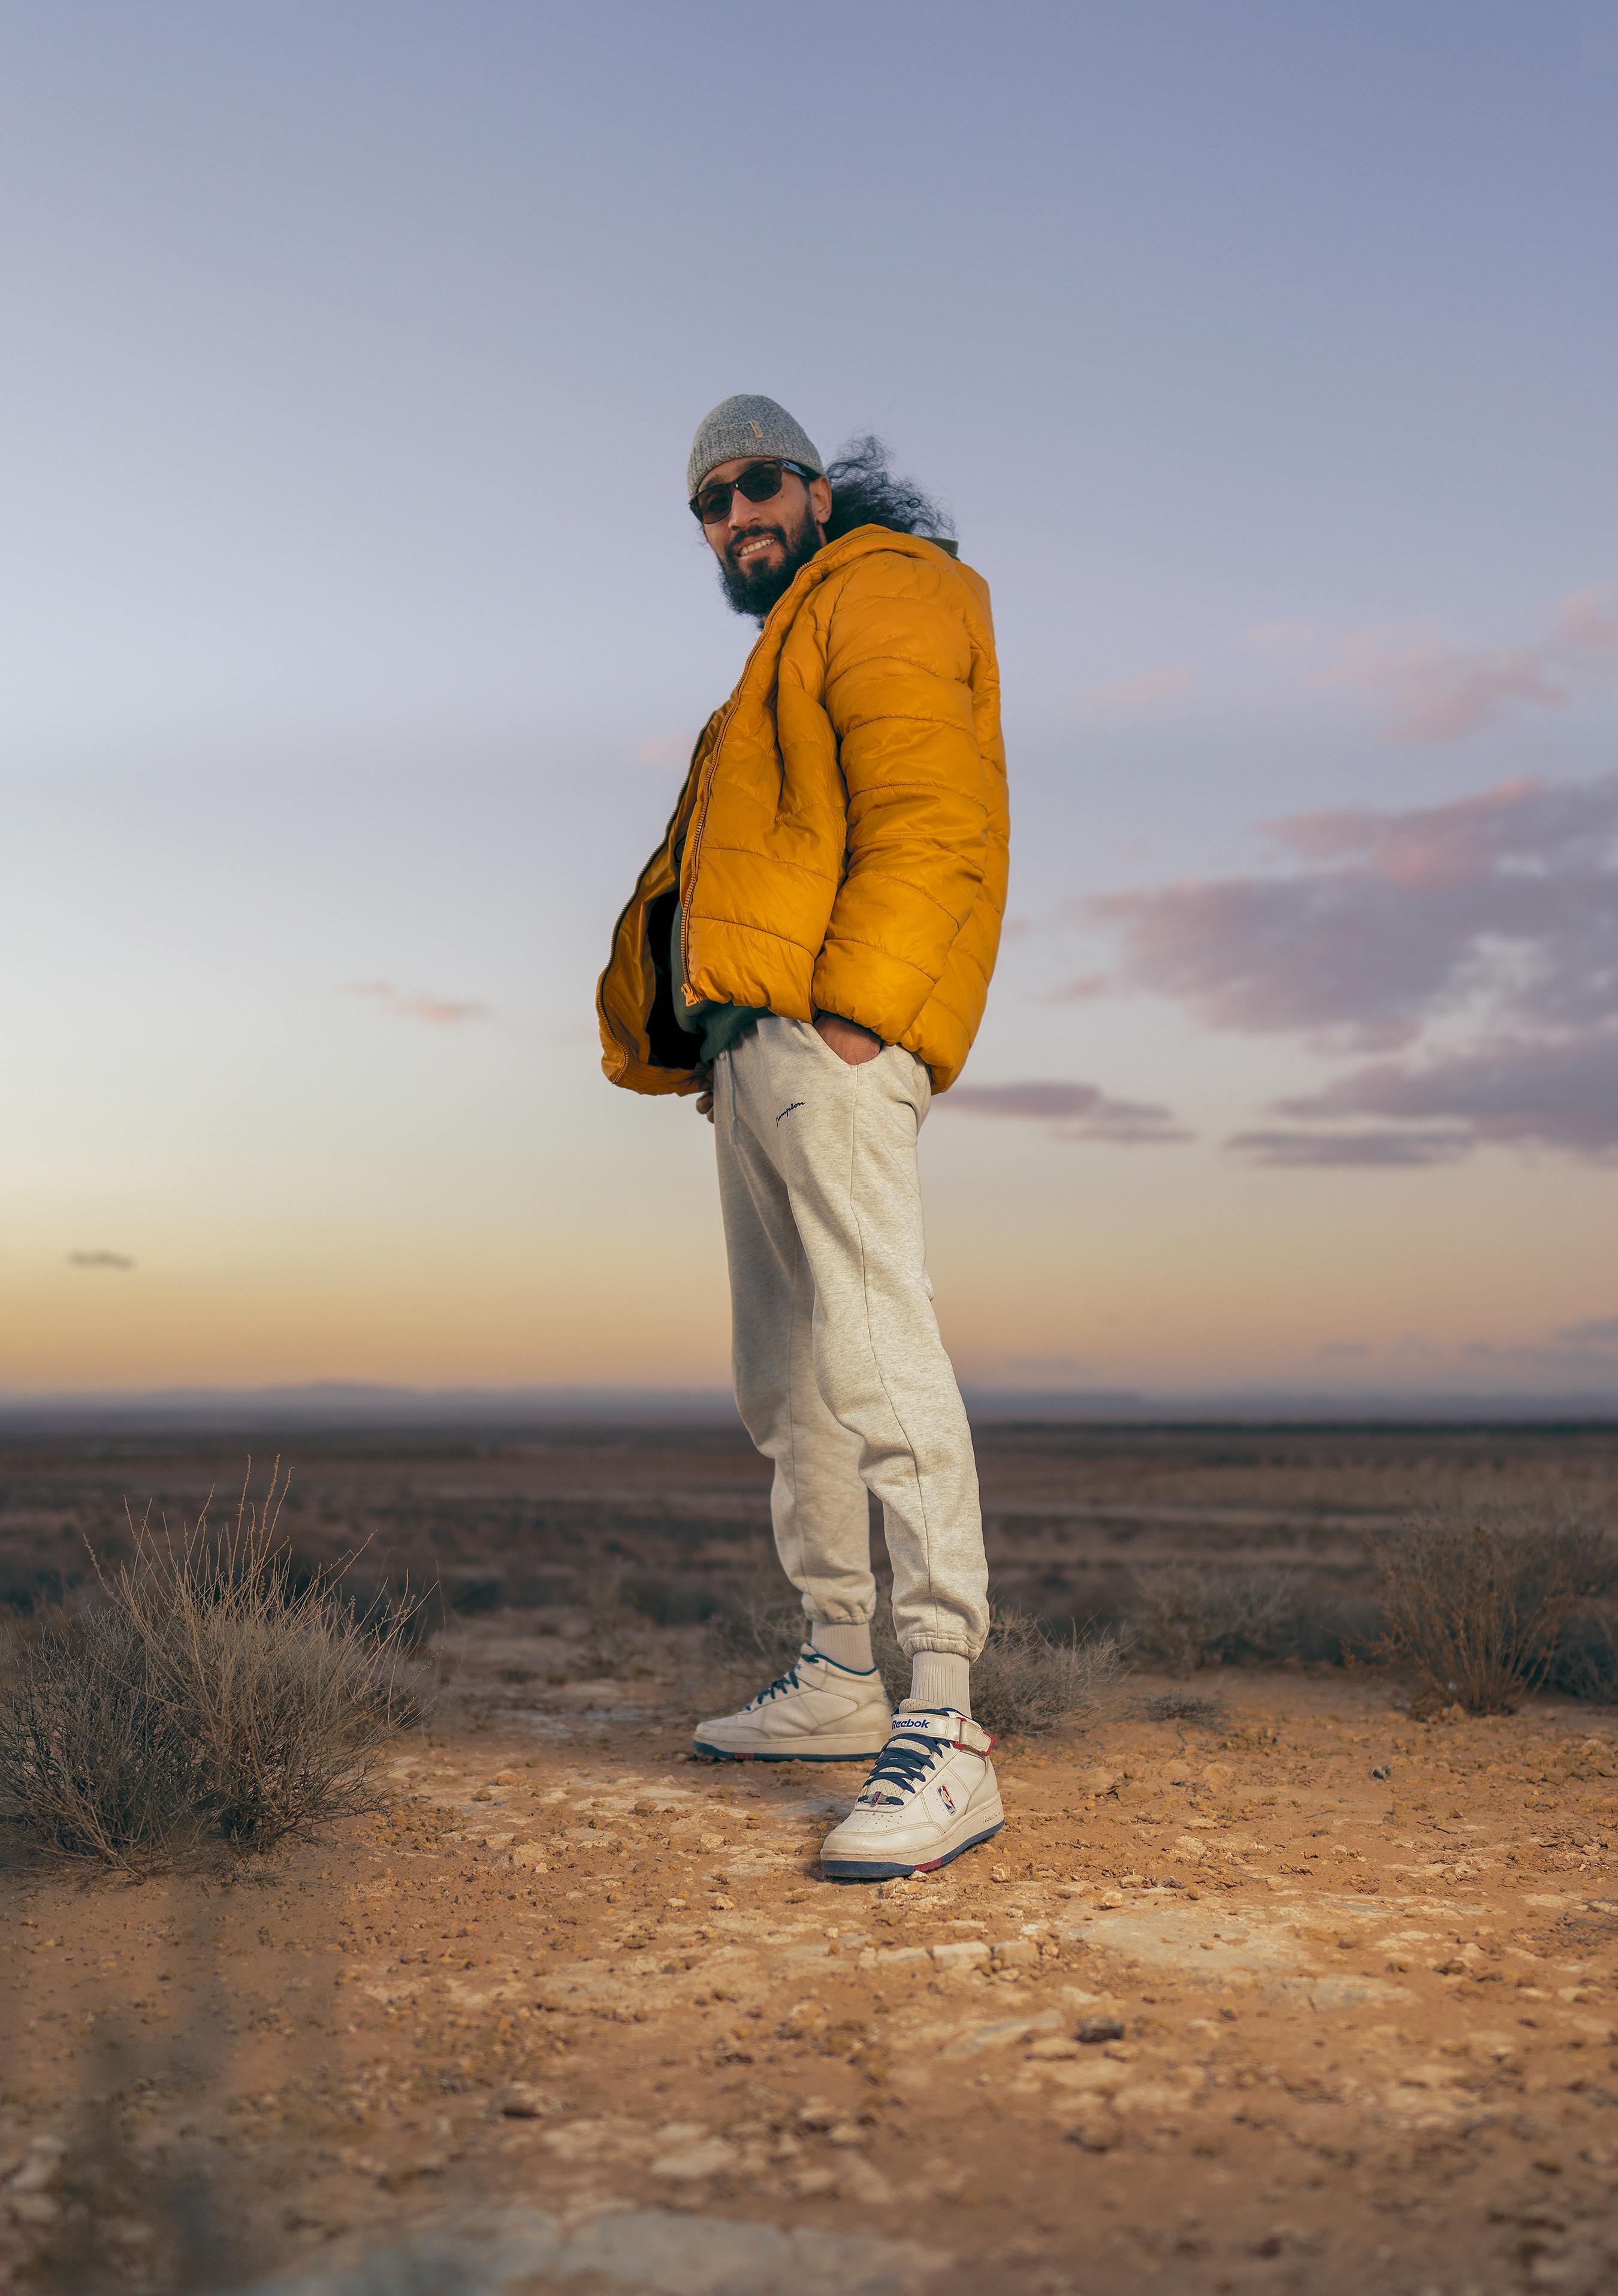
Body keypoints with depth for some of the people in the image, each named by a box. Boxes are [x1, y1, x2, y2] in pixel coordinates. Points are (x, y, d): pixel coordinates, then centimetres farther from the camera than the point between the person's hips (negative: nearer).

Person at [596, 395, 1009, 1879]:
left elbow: (929, 814, -13)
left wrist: (855, 1007, -24)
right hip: (750, 1044, 11)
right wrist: (701, 1039, 16)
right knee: (785, 1378, 12)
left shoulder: (881, 591, 2)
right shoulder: (790, 646, 31)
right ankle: (841, 1678, 21)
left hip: (830, 1030, -11)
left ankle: (944, 1735, -24)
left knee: (871, 1354, -21)